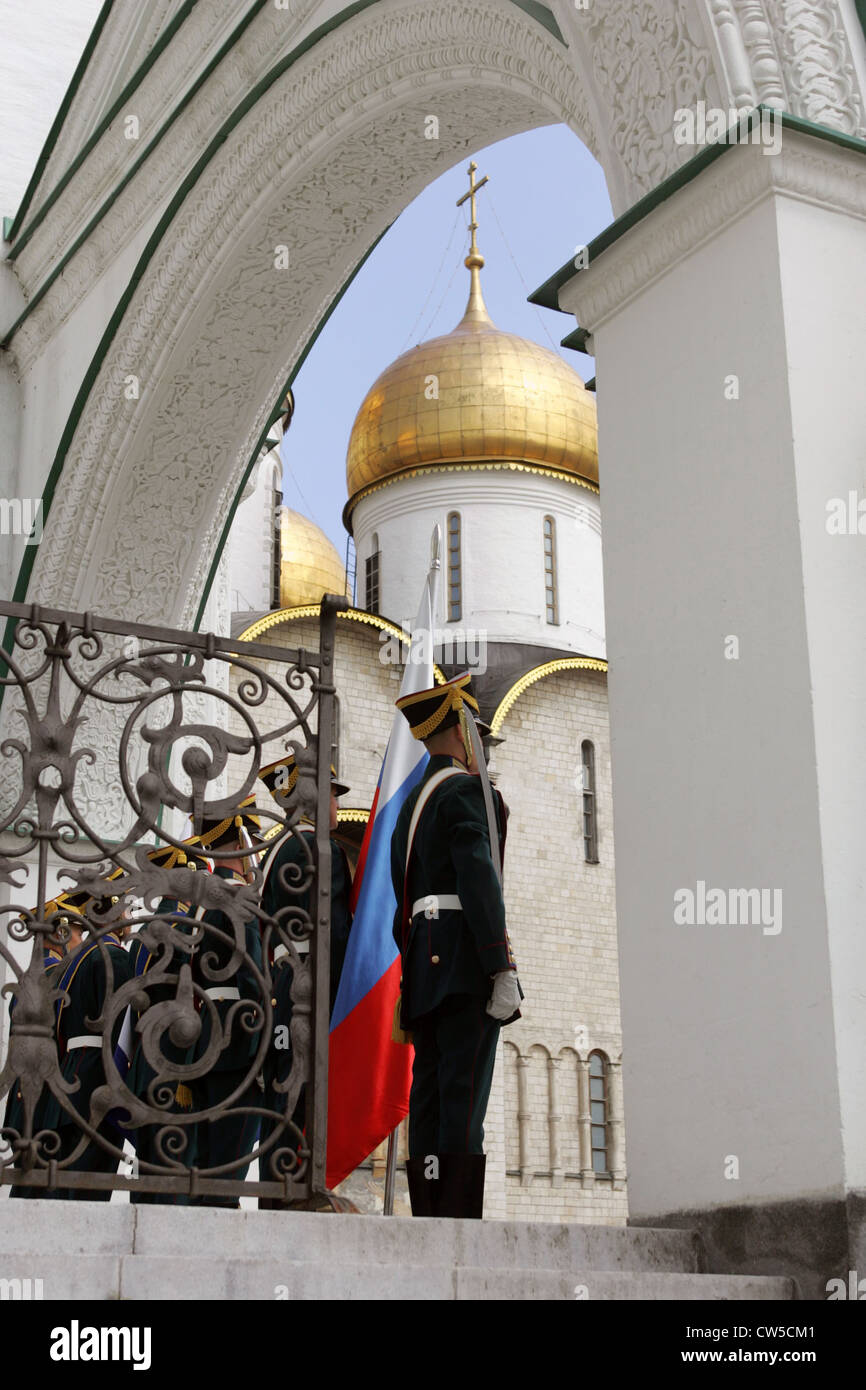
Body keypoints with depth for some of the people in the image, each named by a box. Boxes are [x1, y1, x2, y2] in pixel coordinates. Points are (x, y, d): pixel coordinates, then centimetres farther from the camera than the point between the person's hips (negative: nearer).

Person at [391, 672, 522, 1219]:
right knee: (464, 1098, -13)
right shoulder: (465, 790, -5)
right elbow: (479, 882, -17)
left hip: (427, 968, 9)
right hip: (467, 963, -9)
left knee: (430, 1101, 5)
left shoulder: (412, 804, 23)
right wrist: (503, 971, -19)